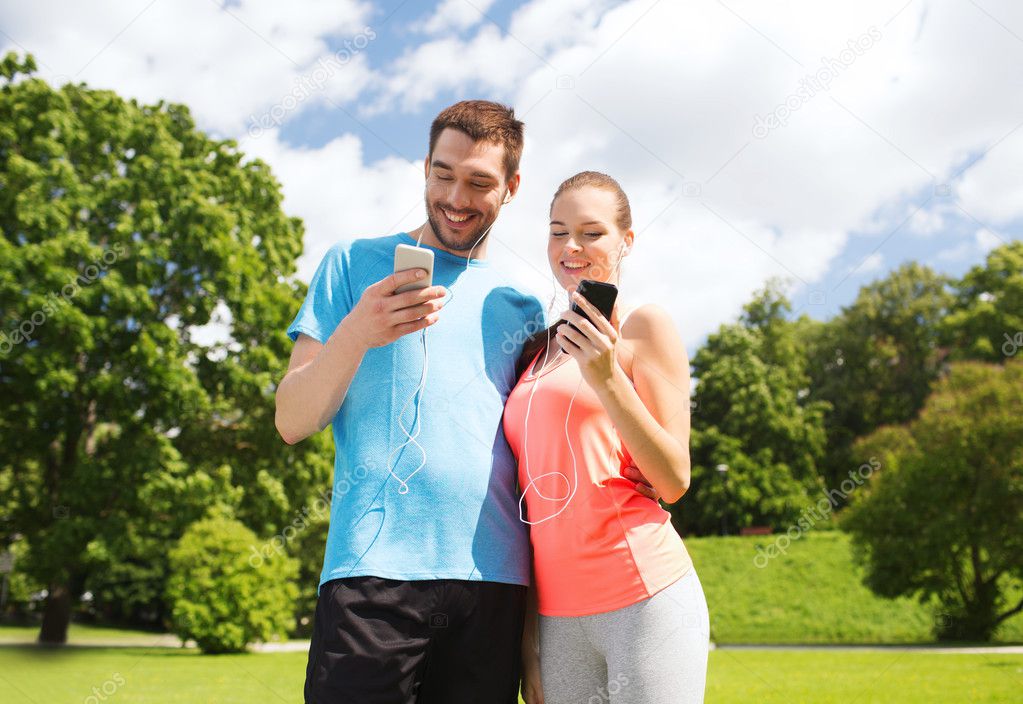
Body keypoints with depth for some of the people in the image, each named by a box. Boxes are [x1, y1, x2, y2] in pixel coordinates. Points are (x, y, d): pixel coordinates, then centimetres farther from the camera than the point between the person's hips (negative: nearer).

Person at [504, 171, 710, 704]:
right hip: (557, 612, 5)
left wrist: (607, 379, -17)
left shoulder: (644, 326, 0)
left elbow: (674, 481, -5)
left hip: (643, 597, -4)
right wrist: (529, 646, 12)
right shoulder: (538, 350, 14)